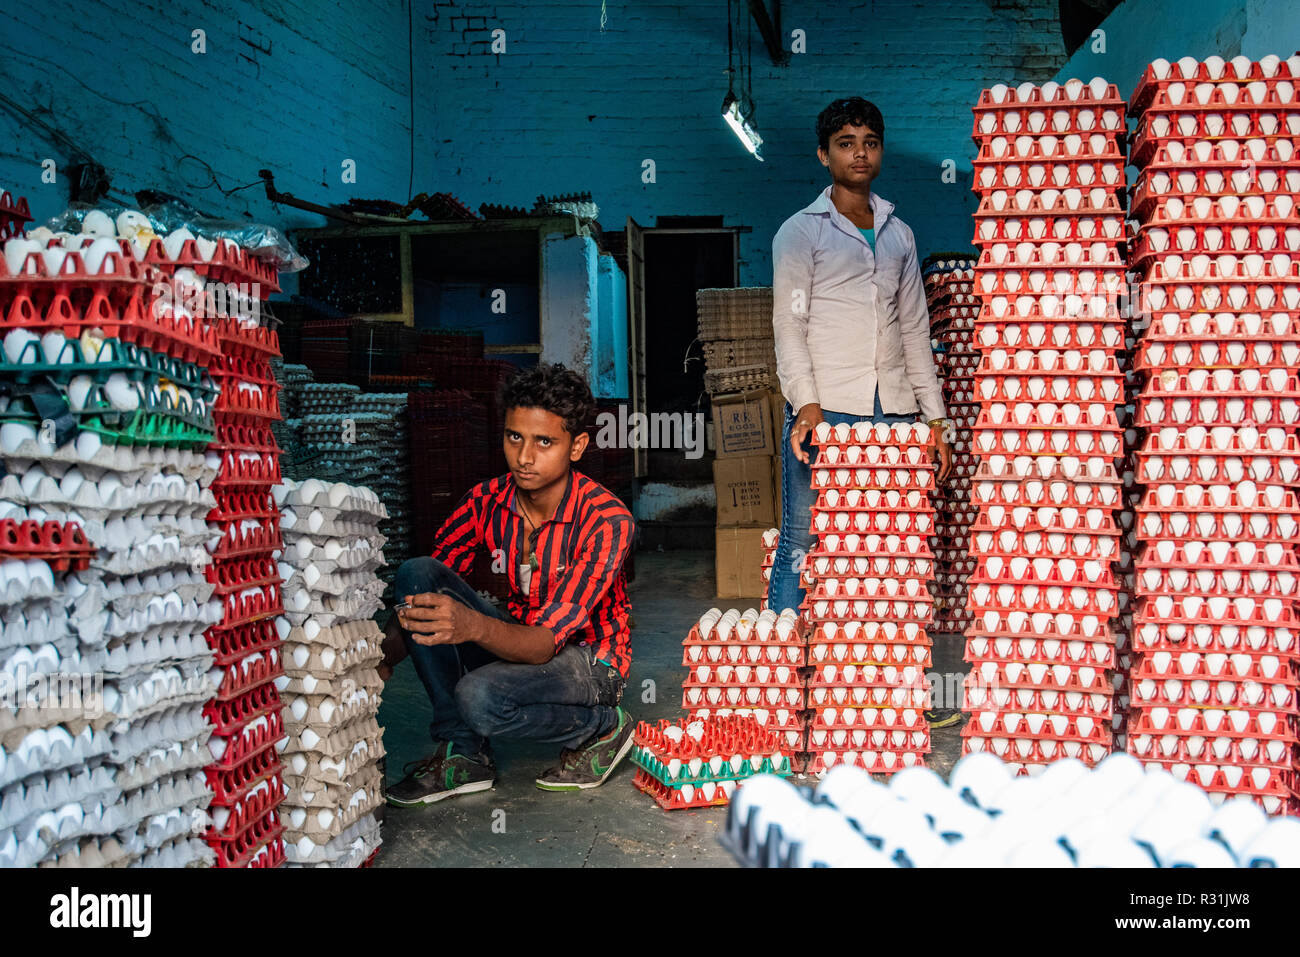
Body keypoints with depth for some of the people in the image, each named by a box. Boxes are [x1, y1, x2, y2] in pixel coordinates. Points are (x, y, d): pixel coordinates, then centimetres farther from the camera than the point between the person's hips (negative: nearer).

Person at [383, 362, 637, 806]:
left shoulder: (607, 520, -24)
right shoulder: (487, 502, -9)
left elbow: (548, 641, -31)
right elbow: (420, 597, -8)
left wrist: (475, 626, -51)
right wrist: (385, 650, -28)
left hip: (588, 658, -5)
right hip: (517, 641, 5)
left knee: (479, 697, -35)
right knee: (415, 573, -18)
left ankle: (602, 727, -3)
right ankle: (462, 753, -11)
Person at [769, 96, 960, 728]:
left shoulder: (898, 234, 20)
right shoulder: (801, 232, 7)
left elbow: (915, 330, 21)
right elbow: (789, 325, -2)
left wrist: (935, 418, 15)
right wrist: (806, 403, -17)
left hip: (893, 414, 4)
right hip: (826, 411, -4)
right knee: (802, 549, -5)